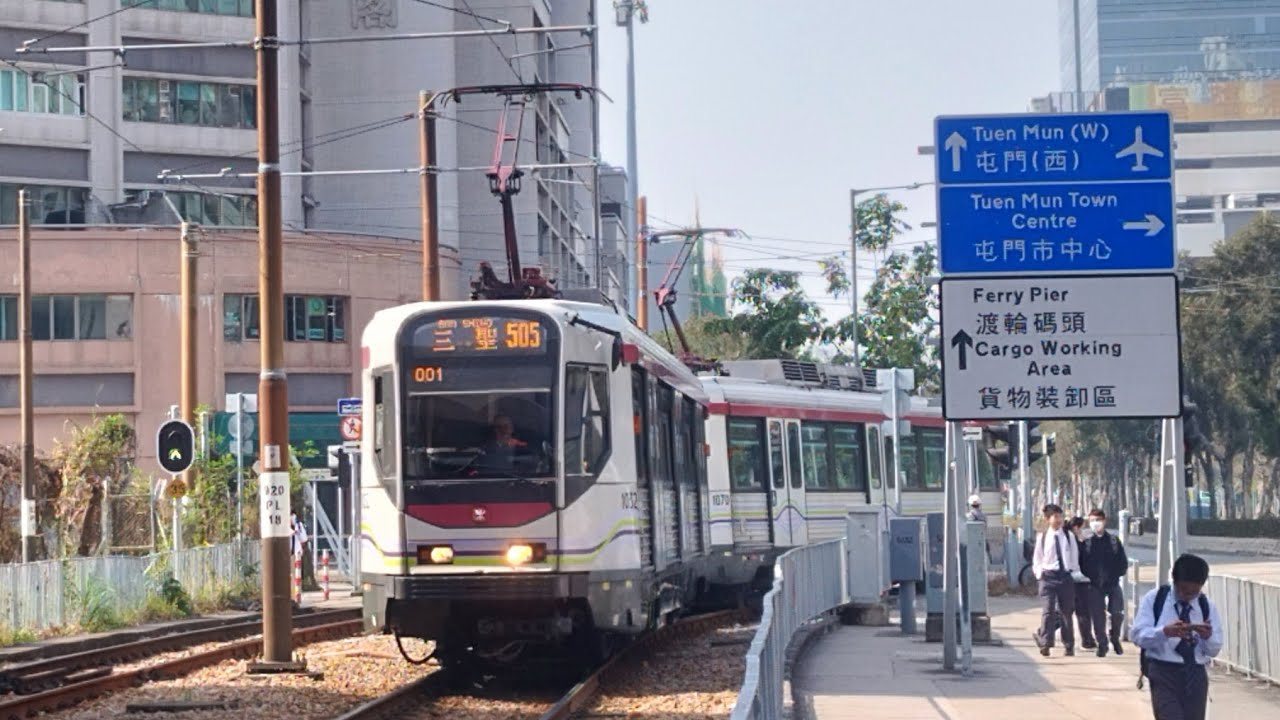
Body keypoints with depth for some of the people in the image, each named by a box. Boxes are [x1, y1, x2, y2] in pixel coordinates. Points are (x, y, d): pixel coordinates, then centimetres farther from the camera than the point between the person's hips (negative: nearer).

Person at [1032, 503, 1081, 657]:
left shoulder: (1069, 536, 7)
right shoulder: (1042, 537, 5)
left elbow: (1075, 557, 11)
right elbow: (1037, 558, 11)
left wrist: (1075, 574, 1)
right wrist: (1039, 572, -4)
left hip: (1066, 575, 2)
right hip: (1048, 576, -2)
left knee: (1066, 611, 8)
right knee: (1047, 611, -13)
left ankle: (1068, 646, 16)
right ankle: (1045, 644, -16)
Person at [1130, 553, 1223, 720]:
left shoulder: (1207, 606, 9)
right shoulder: (1154, 599, 0)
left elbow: (1214, 650, 6)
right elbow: (1137, 635, -9)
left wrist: (1207, 637, -18)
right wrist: (1165, 632, -27)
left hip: (1196, 676, 4)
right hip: (1164, 674, -4)